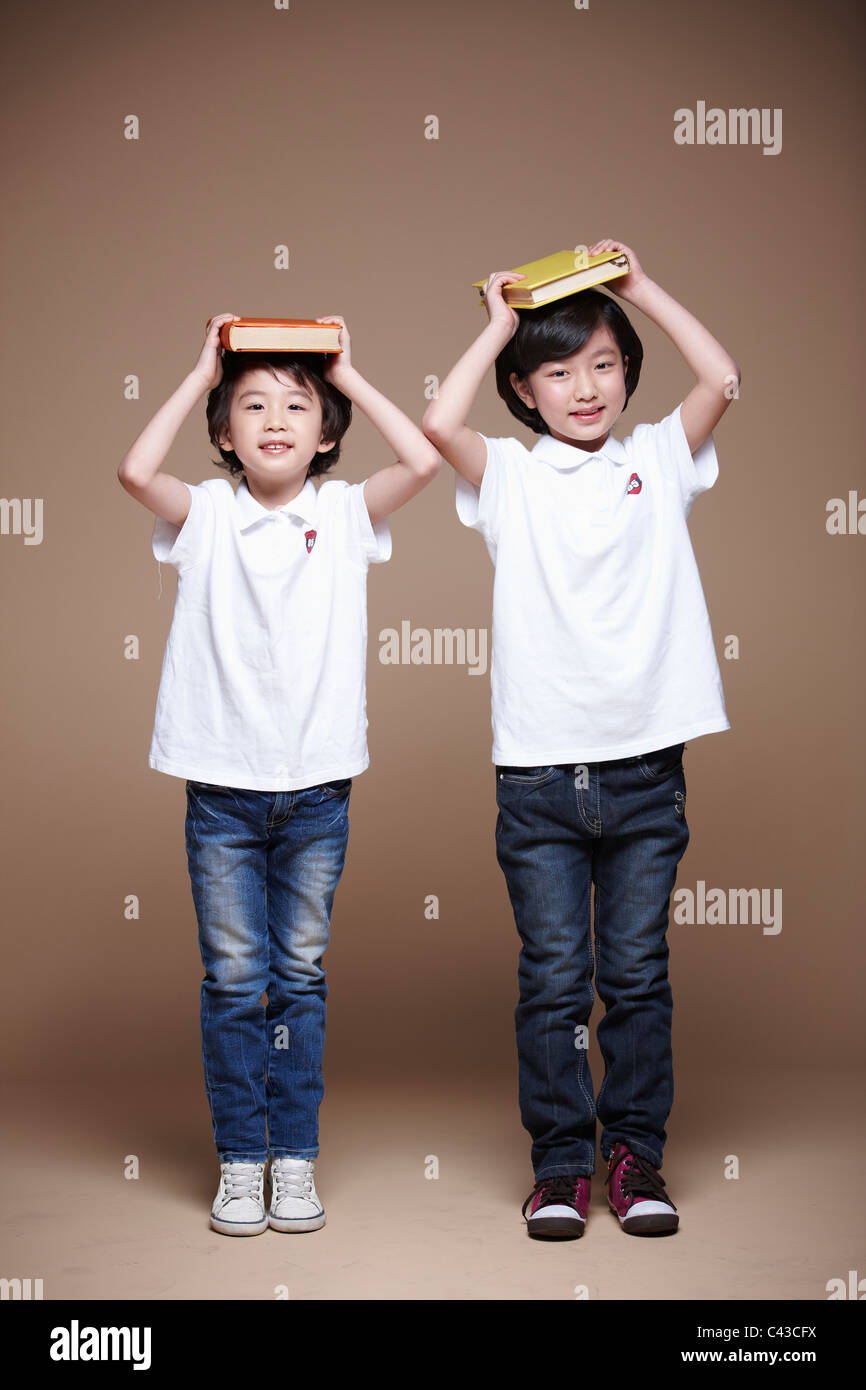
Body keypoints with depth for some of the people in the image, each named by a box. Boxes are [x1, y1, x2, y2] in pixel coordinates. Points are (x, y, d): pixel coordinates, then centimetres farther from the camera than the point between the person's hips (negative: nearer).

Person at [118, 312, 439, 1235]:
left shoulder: (344, 515, 3)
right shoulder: (205, 516, 2)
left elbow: (423, 461, -11)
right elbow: (136, 472, -16)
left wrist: (347, 375, -3)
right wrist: (203, 372, -7)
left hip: (316, 786, 1)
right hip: (222, 786, 0)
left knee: (300, 978, 9)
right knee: (233, 980, 4)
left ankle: (295, 1158, 19)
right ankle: (239, 1160, 16)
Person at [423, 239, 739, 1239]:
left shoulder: (658, 461, 9)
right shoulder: (509, 477, 4)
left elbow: (719, 378, -5)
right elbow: (439, 422, -14)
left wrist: (643, 288, 3)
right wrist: (498, 325, -2)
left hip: (645, 766, 1)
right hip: (539, 771, -1)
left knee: (638, 975, 8)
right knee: (553, 979, 4)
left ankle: (635, 1154, 20)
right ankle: (560, 1163, 16)